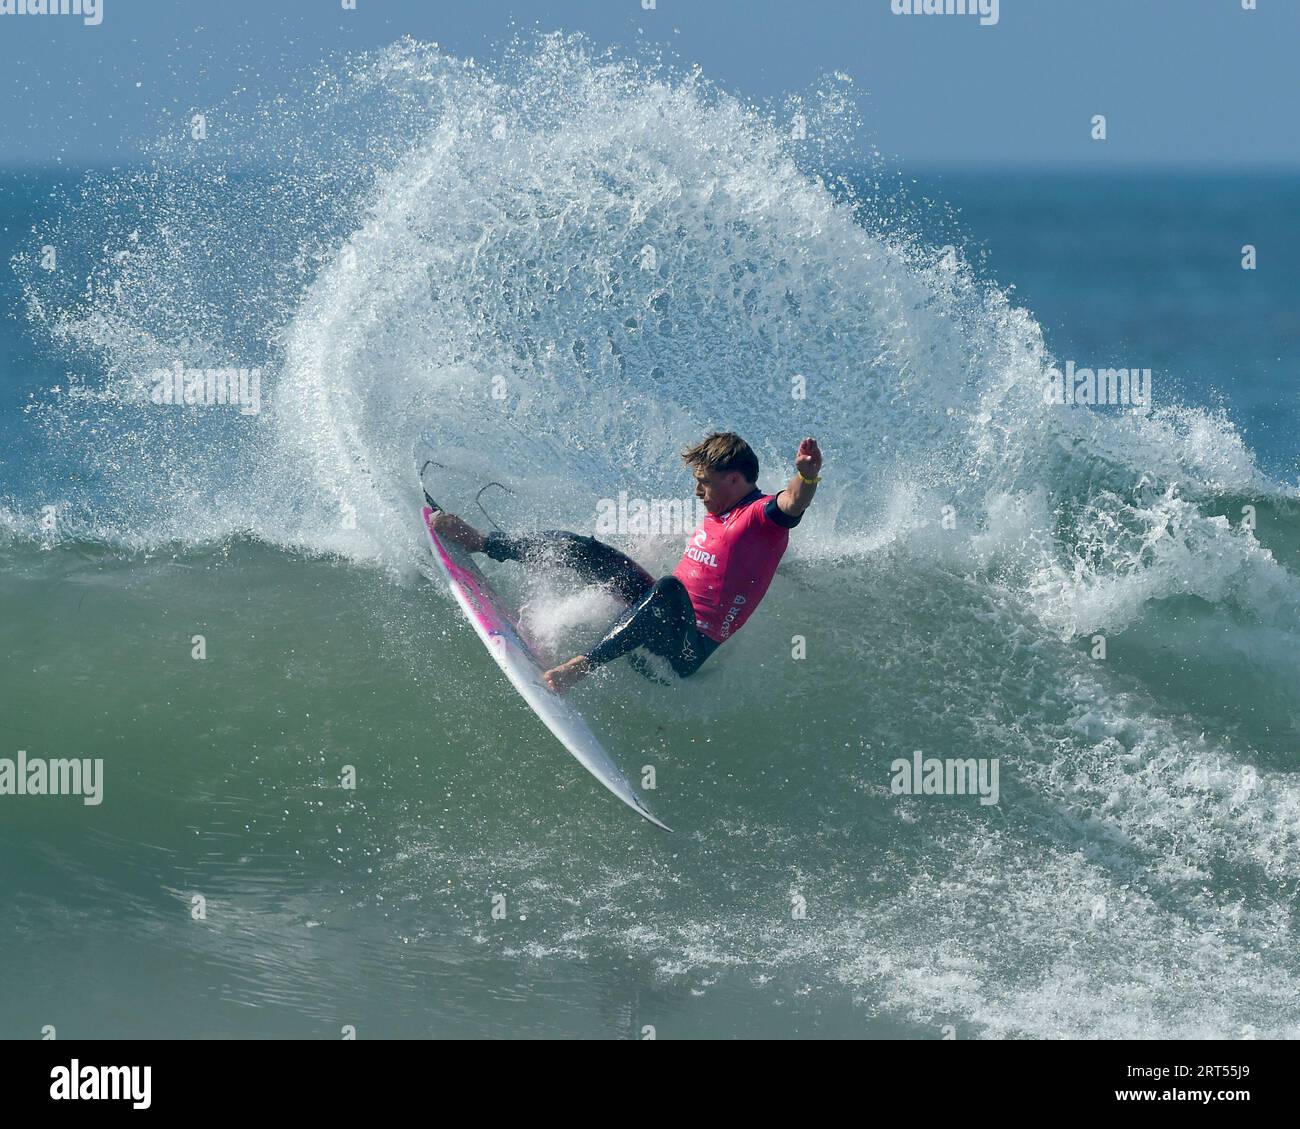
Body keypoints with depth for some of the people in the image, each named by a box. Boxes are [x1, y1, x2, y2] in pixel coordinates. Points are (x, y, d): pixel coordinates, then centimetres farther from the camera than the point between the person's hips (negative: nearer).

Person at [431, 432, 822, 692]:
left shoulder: (763, 515, -14)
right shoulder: (717, 513, 13)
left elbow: (793, 503, -37)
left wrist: (807, 477, -59)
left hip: (686, 651, -9)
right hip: (663, 617, 9)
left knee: (668, 589, -42)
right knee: (579, 549, 13)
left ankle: (585, 664, -41)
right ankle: (481, 543, 24)